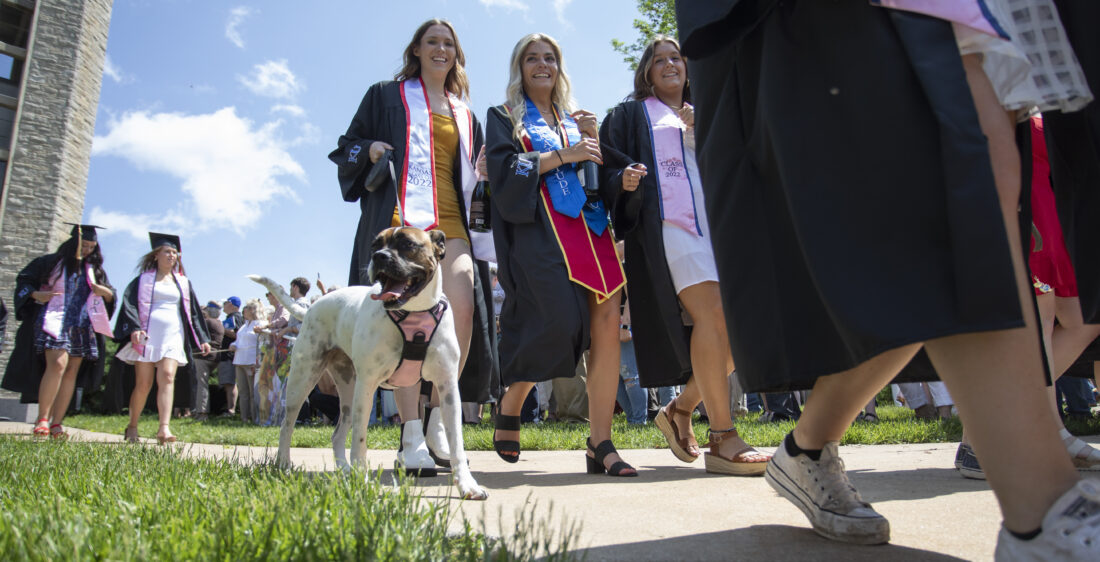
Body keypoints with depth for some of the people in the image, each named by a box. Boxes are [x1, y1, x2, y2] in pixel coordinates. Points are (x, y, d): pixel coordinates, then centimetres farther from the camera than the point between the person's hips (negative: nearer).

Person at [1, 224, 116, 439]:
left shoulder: (95, 270, 16)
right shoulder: (51, 262, 7)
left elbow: (111, 296, 16)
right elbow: (23, 280, 11)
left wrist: (104, 292, -6)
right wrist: (36, 294, -8)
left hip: (83, 328, 4)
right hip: (54, 322, -3)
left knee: (71, 372, -1)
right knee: (57, 364, -21)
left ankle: (56, 423, 3)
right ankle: (42, 418, -12)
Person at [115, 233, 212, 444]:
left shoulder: (183, 282, 17)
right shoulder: (144, 279, 9)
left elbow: (193, 312, 18)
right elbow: (129, 304, 0)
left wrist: (202, 339, 11)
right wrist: (134, 328, -17)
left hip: (173, 337, 2)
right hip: (147, 336, -1)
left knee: (167, 377, -15)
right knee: (143, 383, 0)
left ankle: (164, 428, -23)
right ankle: (132, 427, 18)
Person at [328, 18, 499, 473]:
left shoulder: (465, 115, 27)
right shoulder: (387, 95, 18)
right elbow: (347, 146, 15)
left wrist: (484, 174, 7)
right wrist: (370, 150, -7)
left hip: (450, 223, 3)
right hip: (401, 217, -3)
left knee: (462, 310, -18)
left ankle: (438, 419, -1)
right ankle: (411, 439, -10)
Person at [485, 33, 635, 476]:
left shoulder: (574, 119, 28)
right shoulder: (505, 117, 15)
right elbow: (504, 168, -3)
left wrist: (592, 139, 6)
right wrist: (563, 155, -8)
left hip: (587, 224, 5)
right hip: (539, 227, -5)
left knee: (607, 322, -13)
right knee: (560, 319, -21)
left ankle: (600, 445, -10)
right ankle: (509, 408, 6)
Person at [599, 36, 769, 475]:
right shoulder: (631, 114, 17)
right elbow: (606, 167, 4)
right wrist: (623, 179, -16)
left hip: (716, 223, 6)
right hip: (667, 223, -5)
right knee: (712, 315, -22)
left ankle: (680, 409, 12)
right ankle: (723, 439, -18)